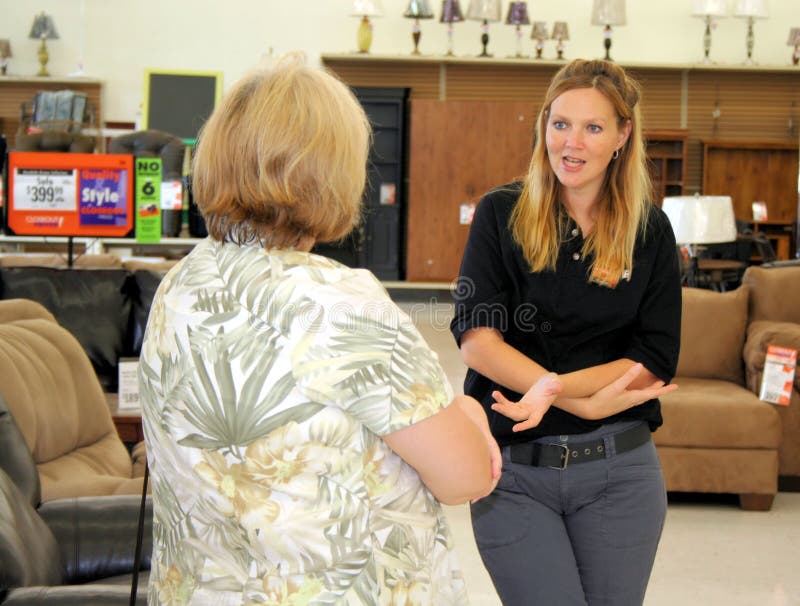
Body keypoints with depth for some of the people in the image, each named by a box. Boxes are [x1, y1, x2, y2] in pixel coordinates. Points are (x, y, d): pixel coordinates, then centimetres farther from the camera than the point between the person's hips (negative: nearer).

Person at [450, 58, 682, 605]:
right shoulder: (501, 215, -1)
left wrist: (554, 388, -18)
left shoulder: (650, 231, 3)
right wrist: (588, 402, -21)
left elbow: (655, 362, -2)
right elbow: (477, 341, -11)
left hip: (620, 470, 2)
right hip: (512, 470, -2)